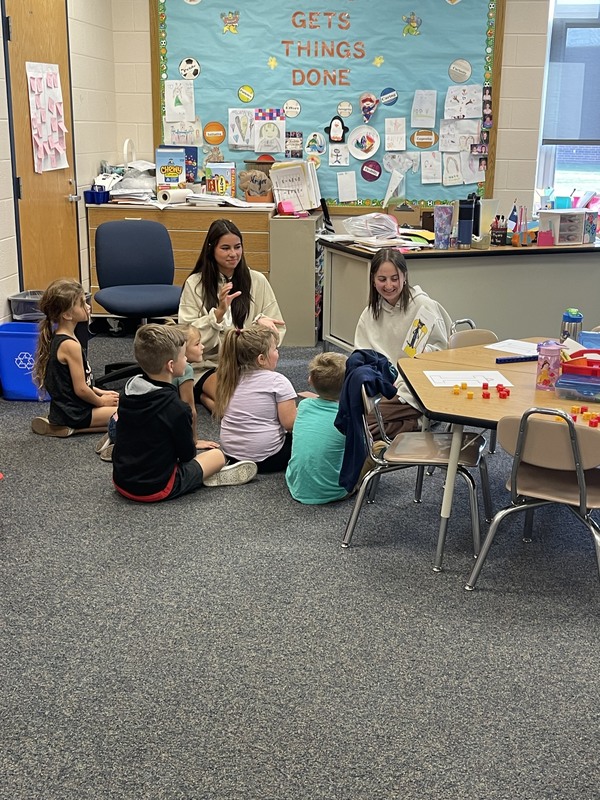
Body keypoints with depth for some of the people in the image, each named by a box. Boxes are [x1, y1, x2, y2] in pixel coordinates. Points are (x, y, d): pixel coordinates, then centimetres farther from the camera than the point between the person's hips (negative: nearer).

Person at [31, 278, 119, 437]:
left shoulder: (58, 338, 5)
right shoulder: (70, 345, -24)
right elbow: (81, 389, -21)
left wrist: (99, 392, 12)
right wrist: (101, 401, -4)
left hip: (65, 407, 9)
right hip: (74, 413, -9)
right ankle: (74, 428, -8)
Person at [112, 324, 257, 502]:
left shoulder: (128, 389, -1)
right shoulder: (177, 408, -22)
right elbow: (187, 455, -10)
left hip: (121, 481, 6)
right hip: (155, 489, -6)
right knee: (217, 455, 9)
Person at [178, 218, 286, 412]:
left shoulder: (257, 281, 4)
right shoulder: (195, 284, -1)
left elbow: (277, 327, 7)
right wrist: (218, 312, -20)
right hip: (208, 365, -2)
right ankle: (203, 396, 1)